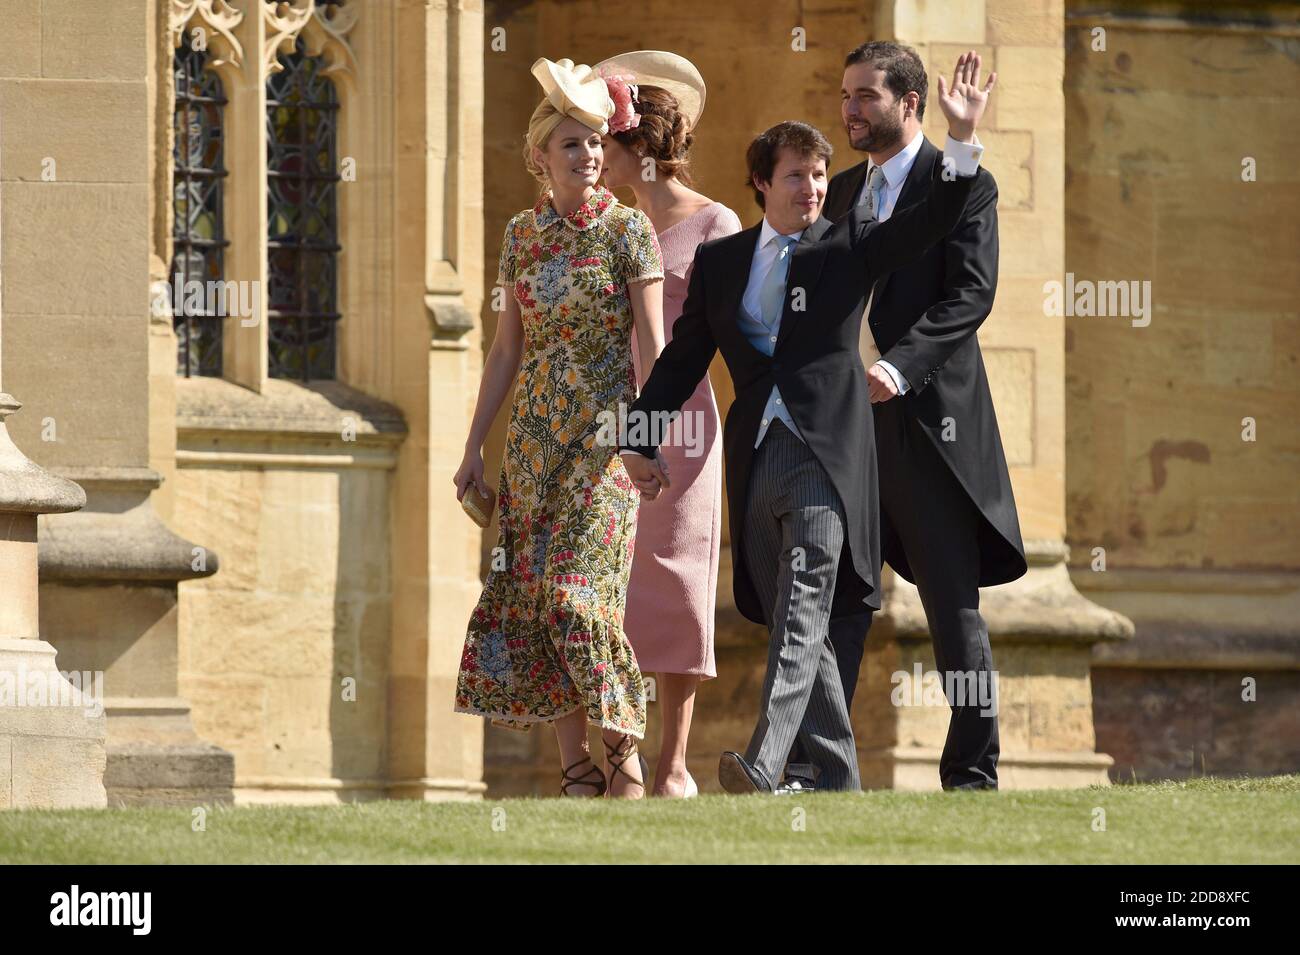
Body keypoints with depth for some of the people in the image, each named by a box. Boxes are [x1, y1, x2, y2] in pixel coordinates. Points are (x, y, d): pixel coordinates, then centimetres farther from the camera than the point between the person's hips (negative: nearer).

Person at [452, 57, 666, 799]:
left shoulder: (628, 230, -4)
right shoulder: (523, 235, 9)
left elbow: (653, 343, -8)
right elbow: (508, 348, 14)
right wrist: (475, 447, 12)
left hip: (604, 432, -5)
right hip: (535, 436, 5)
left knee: (578, 594, -16)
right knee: (531, 594, -1)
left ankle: (625, 748, -5)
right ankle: (577, 766, 4)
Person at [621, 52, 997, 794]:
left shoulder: (848, 247, 7)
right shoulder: (720, 261, 15)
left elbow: (932, 223, -4)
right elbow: (684, 357, 17)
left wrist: (963, 140, -16)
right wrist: (641, 437, 11)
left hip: (826, 454, -5)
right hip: (756, 460, 5)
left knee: (804, 610, -17)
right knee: (793, 622, 6)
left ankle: (765, 765, -30)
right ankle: (838, 777, 13)